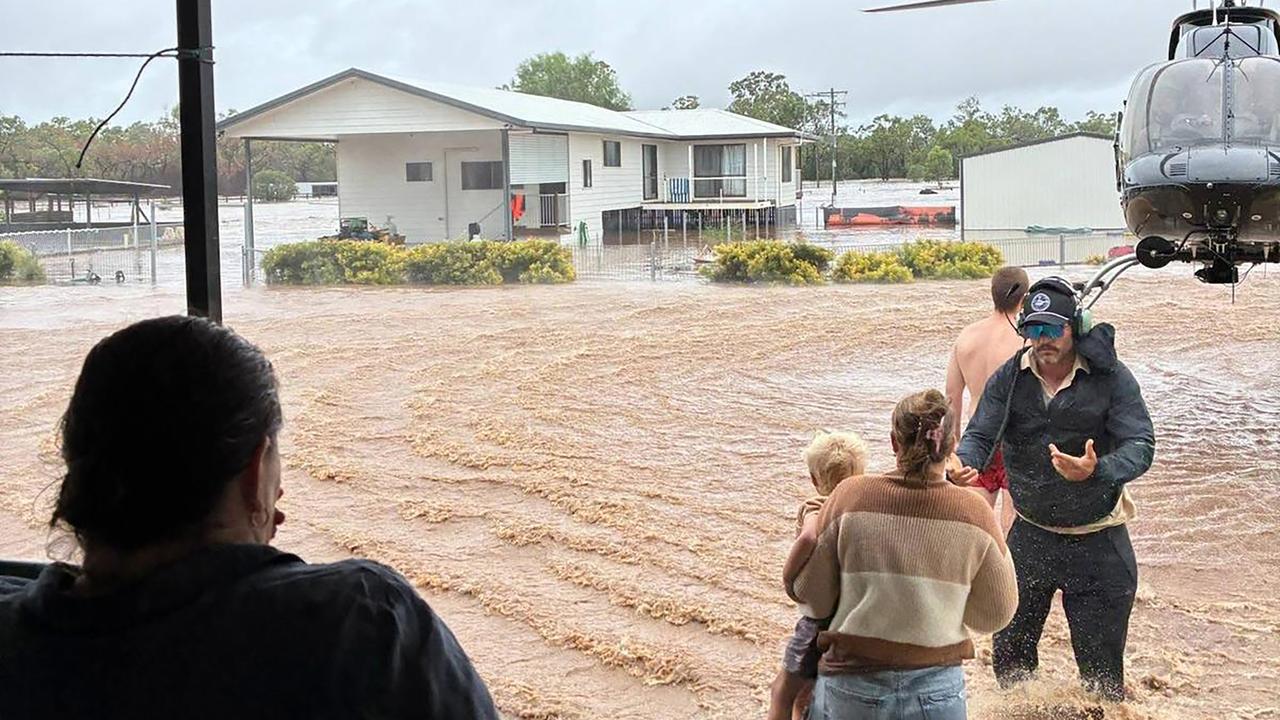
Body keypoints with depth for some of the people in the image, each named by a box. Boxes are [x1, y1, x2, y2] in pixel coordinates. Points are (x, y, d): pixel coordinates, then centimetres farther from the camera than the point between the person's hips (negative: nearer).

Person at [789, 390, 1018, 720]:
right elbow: (996, 615, 1)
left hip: (851, 688, 0)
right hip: (936, 691, 0)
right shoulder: (973, 513, -10)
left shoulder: (850, 497, -11)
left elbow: (812, 598, -3)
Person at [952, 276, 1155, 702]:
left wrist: (1097, 471, -42)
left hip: (1097, 543, -3)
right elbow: (980, 435, -13)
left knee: (1101, 673, 5)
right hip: (1029, 536, 3)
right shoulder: (1008, 379, -5)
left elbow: (1141, 446, -20)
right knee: (1009, 657, 15)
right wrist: (962, 465, -37)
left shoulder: (1111, 378, -13)